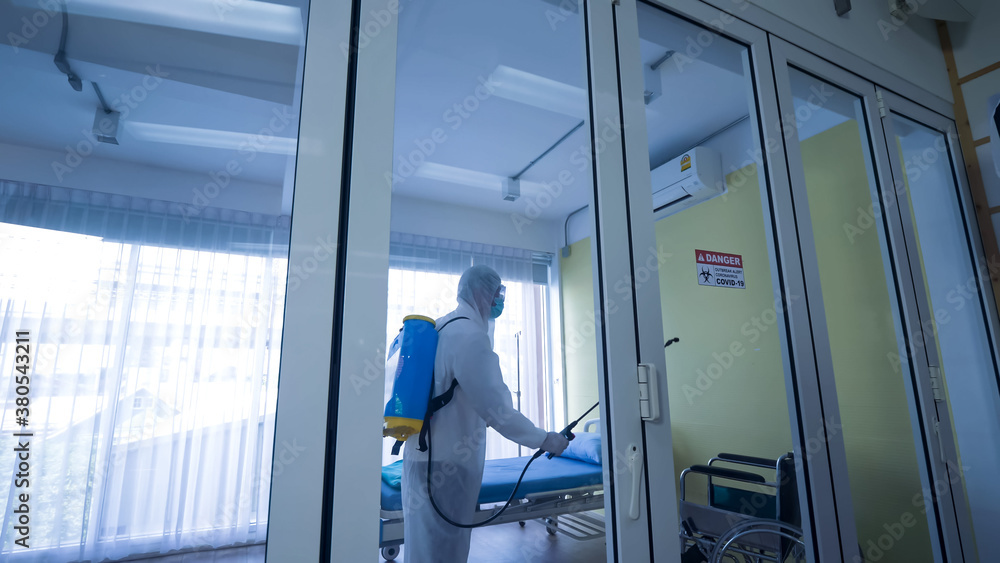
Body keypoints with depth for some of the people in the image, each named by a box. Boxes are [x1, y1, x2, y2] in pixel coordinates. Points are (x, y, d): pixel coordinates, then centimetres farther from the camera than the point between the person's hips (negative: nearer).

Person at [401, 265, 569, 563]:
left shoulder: (440, 327, 12)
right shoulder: (471, 336, -18)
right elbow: (494, 407, -22)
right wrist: (543, 438, -15)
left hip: (423, 453, 9)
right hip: (447, 461, -9)